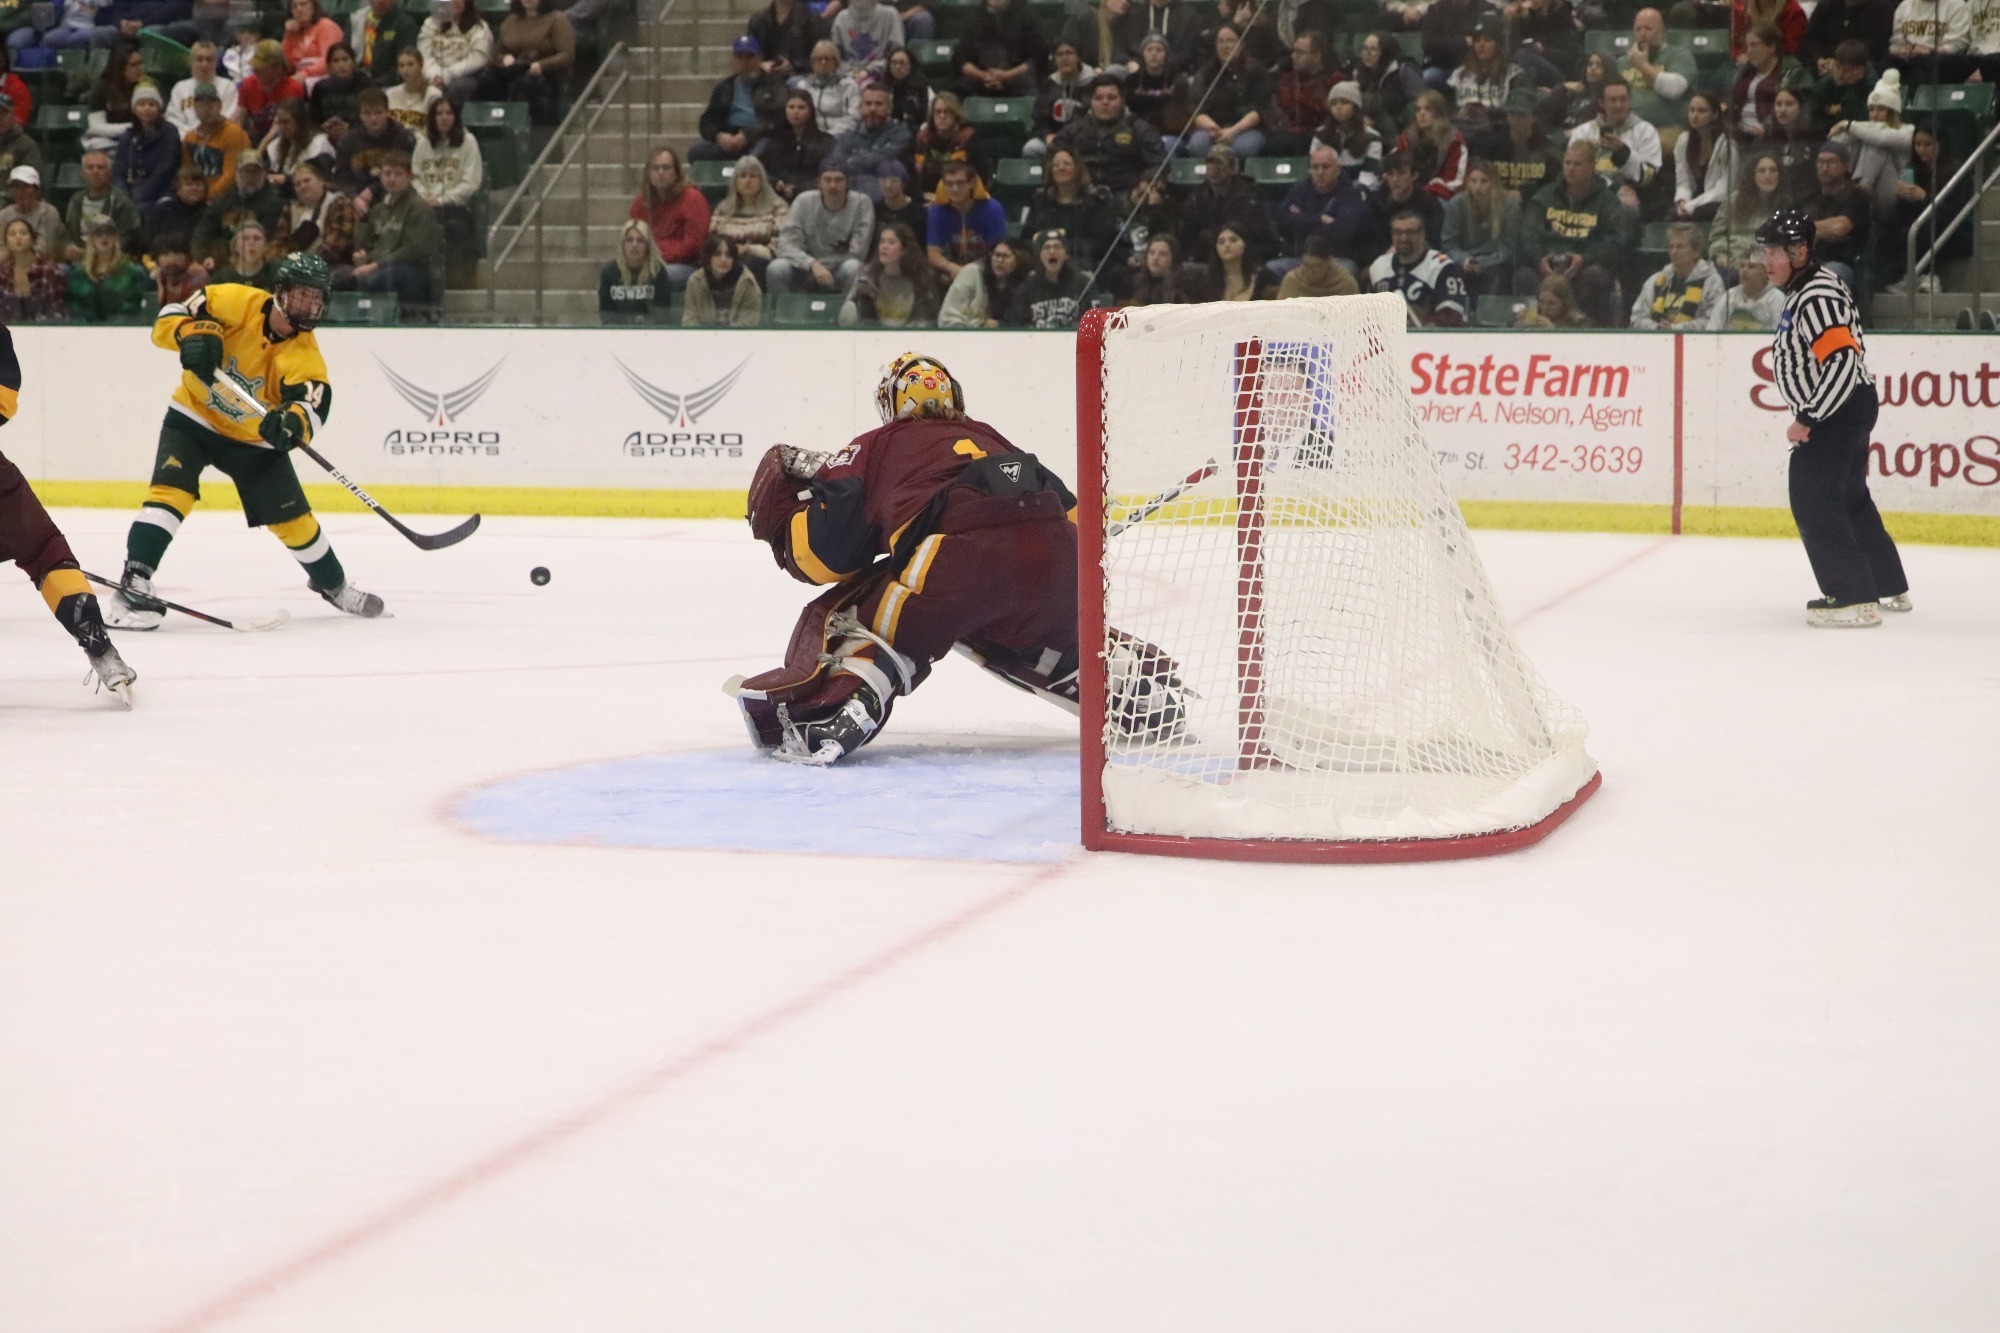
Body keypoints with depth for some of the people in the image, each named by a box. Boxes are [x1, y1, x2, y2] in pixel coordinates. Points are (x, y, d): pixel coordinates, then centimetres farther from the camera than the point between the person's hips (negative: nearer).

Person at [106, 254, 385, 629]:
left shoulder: (304, 355, -18)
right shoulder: (237, 303, -20)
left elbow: (314, 404, -34)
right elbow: (168, 318, -16)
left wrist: (293, 421, -57)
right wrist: (193, 332, -38)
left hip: (253, 438, 2)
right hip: (193, 419, -2)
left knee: (293, 519, 6)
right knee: (171, 492, -25)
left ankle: (332, 583, 33)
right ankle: (133, 585, -25)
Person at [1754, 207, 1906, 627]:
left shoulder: (1818, 298, -22)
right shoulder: (1805, 290, 12)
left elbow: (1842, 361, -30)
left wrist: (1806, 419, -26)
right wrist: (1810, 416, 24)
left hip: (1838, 411, -11)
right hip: (1844, 409, 11)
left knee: (1814, 501, -11)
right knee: (1850, 500, 20)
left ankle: (1853, 599, -12)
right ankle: (1890, 588, 30)